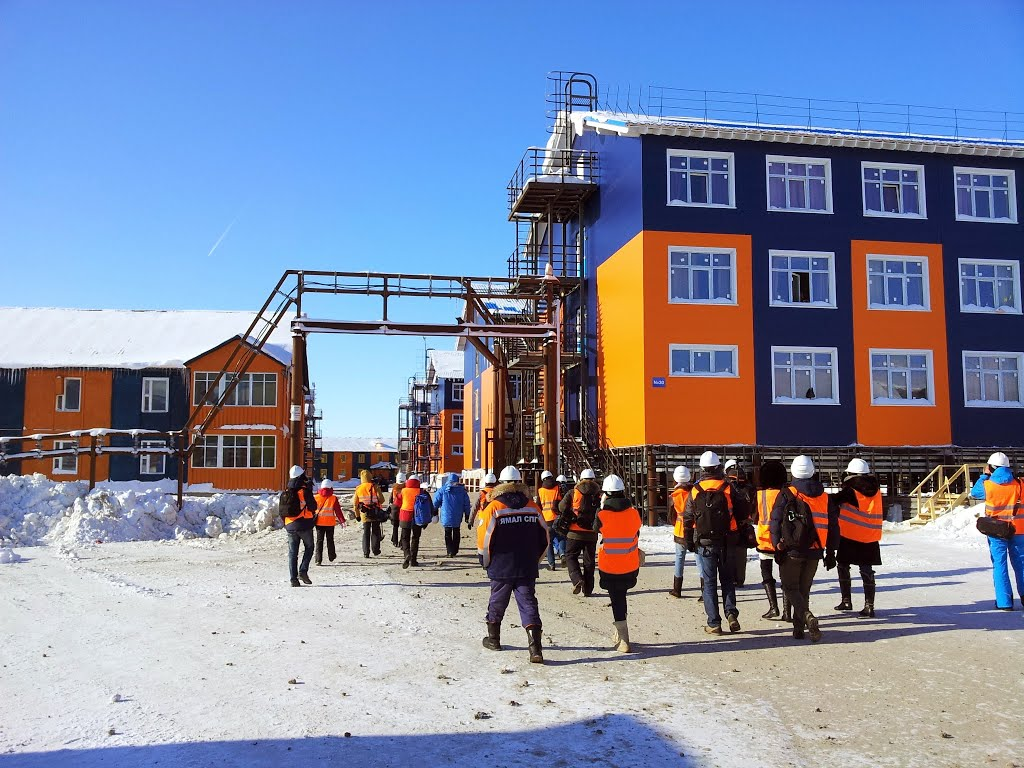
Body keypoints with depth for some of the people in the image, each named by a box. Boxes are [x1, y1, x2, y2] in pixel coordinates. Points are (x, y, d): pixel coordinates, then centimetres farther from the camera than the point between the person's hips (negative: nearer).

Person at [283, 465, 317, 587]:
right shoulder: (305, 490, -10)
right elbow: (313, 507, -9)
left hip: (290, 525, 4)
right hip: (304, 524, -4)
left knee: (292, 552, 8)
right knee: (309, 547, 12)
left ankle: (293, 578, 4)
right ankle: (303, 571, -5)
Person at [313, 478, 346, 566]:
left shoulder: (316, 497, -2)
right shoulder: (333, 498, -8)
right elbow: (338, 510, -5)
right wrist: (342, 521, 3)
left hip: (319, 523, 1)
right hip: (330, 523, -1)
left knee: (319, 540, 4)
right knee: (330, 540, 16)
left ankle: (318, 559, -5)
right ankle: (331, 556, 28)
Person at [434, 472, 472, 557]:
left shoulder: (443, 490, -5)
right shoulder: (462, 490, 0)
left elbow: (436, 502, 1)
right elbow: (466, 504, 3)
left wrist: (435, 511, 17)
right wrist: (467, 515, 11)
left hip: (446, 516, -2)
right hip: (457, 518, 2)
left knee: (448, 534, 6)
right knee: (456, 534, 16)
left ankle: (450, 551, -4)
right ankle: (454, 551, 19)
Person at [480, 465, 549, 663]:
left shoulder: (494, 508, -8)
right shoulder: (532, 508, 2)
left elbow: (486, 538, -8)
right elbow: (544, 537, 8)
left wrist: (487, 563, 7)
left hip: (501, 568, -2)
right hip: (528, 569, 2)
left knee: (497, 602, 16)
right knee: (528, 604, 1)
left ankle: (493, 639, 32)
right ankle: (535, 648, -12)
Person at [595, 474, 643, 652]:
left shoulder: (602, 515, -16)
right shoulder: (633, 513, -7)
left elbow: (596, 529, 6)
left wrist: (601, 508, 12)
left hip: (609, 567, -3)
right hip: (630, 566, 3)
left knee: (617, 601, 5)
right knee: (621, 598, 22)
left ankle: (624, 640, 2)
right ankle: (619, 634, 29)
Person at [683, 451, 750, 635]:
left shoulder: (695, 491, -4)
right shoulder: (728, 489, -6)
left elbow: (687, 519, -1)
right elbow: (744, 512, -4)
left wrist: (689, 542, 9)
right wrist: (738, 524, 17)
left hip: (704, 543, 0)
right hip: (726, 542, 0)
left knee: (709, 582, 6)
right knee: (727, 579, 15)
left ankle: (714, 623, 5)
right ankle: (731, 613, -2)